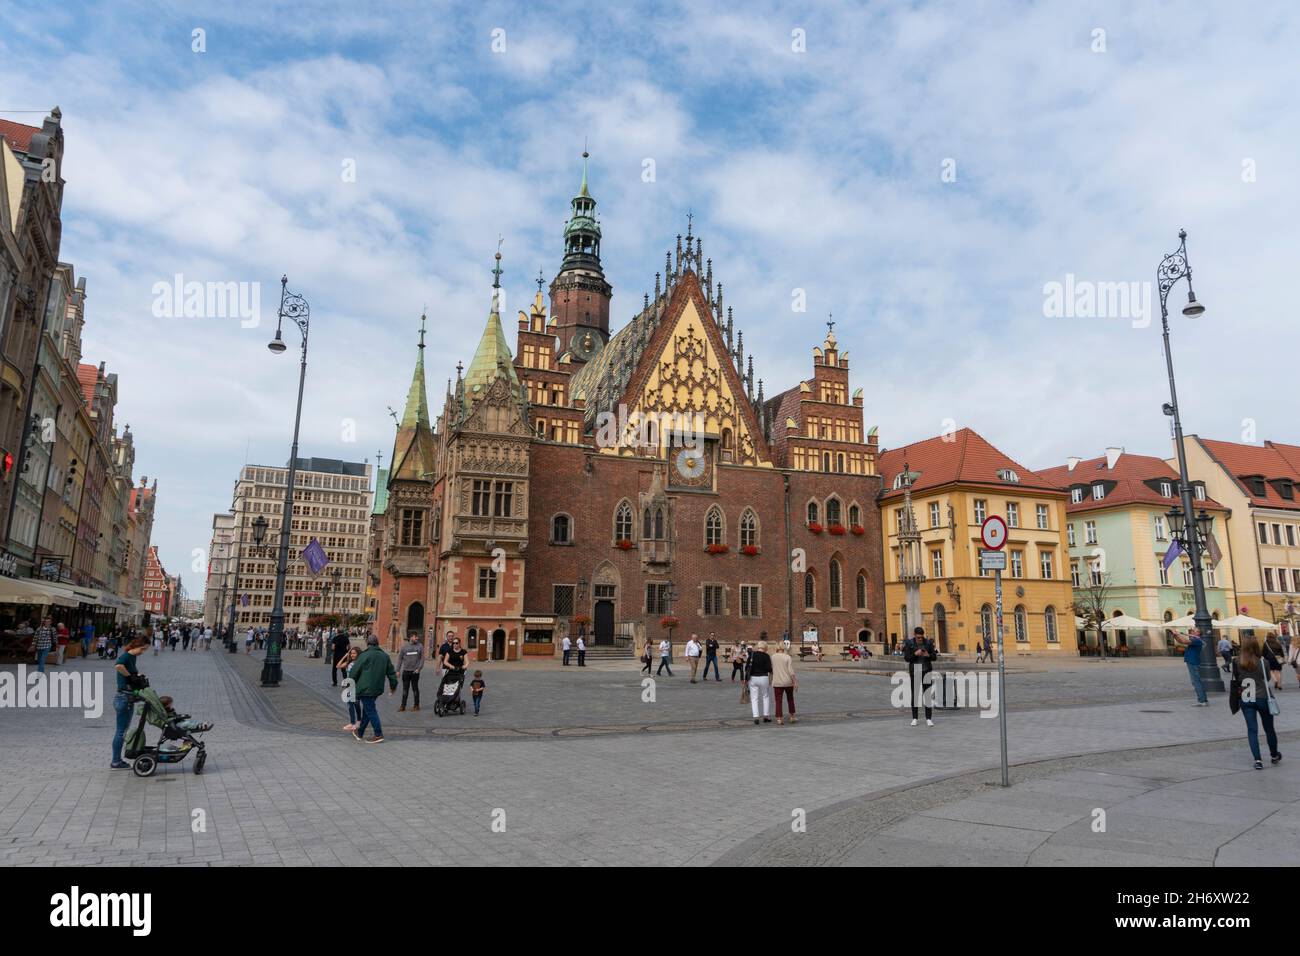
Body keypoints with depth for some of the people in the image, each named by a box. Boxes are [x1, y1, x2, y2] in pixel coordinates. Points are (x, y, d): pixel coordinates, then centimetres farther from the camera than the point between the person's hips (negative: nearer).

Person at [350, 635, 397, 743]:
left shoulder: (364, 655, -9)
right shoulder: (385, 656, 10)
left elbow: (354, 671, -7)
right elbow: (391, 673, 14)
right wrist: (393, 686, 24)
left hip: (365, 688, -7)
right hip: (378, 689, 7)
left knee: (370, 710, -3)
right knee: (367, 710, 19)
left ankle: (378, 734, -5)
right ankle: (360, 732, 29)